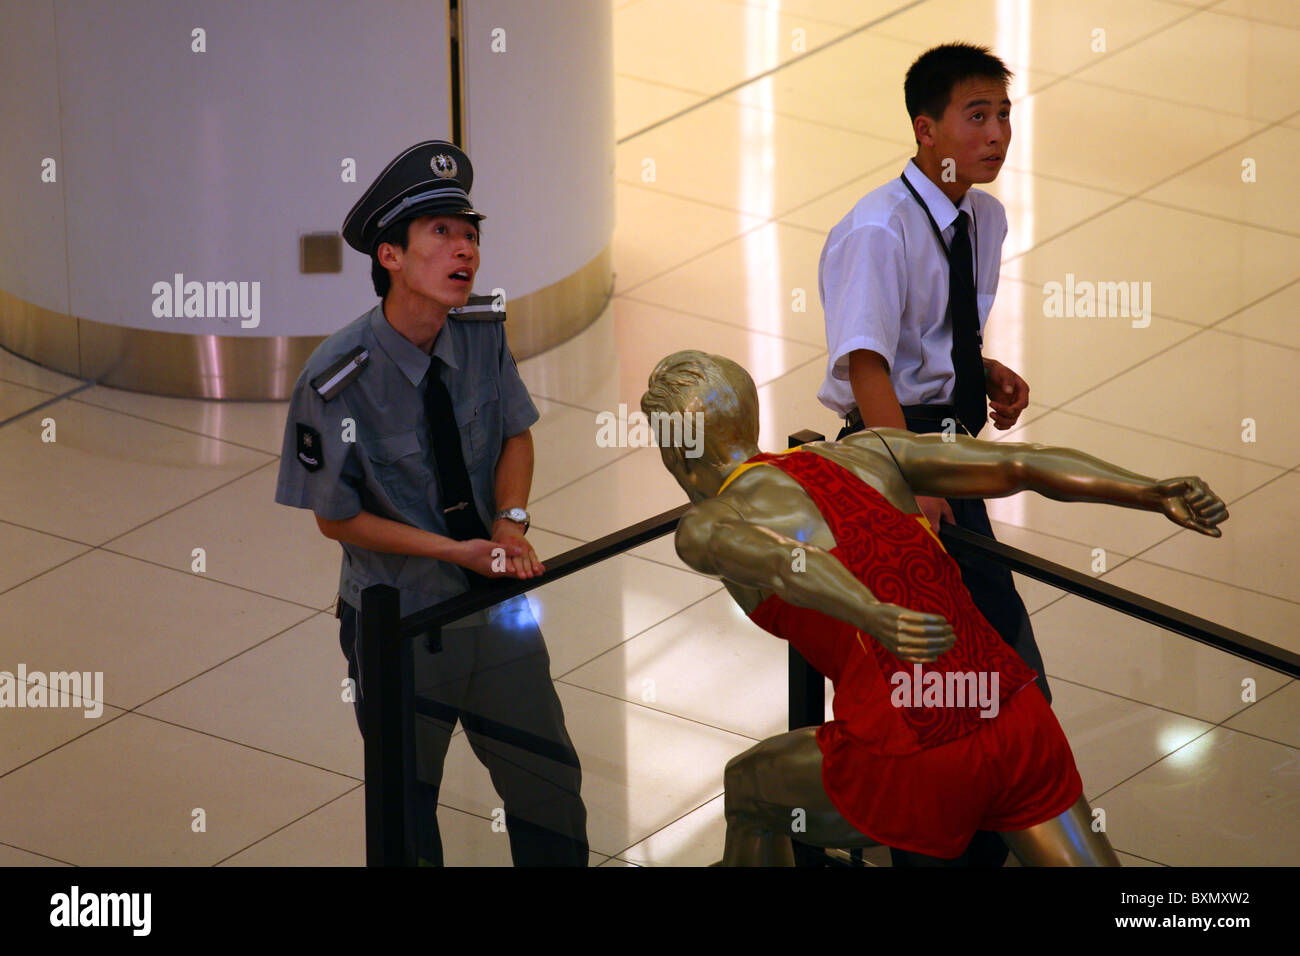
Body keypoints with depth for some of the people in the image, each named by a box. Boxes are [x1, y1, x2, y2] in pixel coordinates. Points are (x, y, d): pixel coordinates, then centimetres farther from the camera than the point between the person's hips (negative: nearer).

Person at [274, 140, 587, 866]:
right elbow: (337, 518, -12)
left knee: (551, 791, 14)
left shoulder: (482, 334, -9)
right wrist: (457, 551, -19)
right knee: (408, 817, 11)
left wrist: (509, 522, -12)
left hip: (497, 608, 4)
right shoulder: (338, 383, -23)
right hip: (402, 625, -4)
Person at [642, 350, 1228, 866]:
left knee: (750, 788, 26)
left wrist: (875, 618, -42)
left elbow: (781, 559, -22)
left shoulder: (706, 529, 3)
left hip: (910, 764, -5)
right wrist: (1154, 494, -4)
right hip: (1017, 721, 5)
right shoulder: (866, 453, 20)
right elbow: (1020, 464, 7)